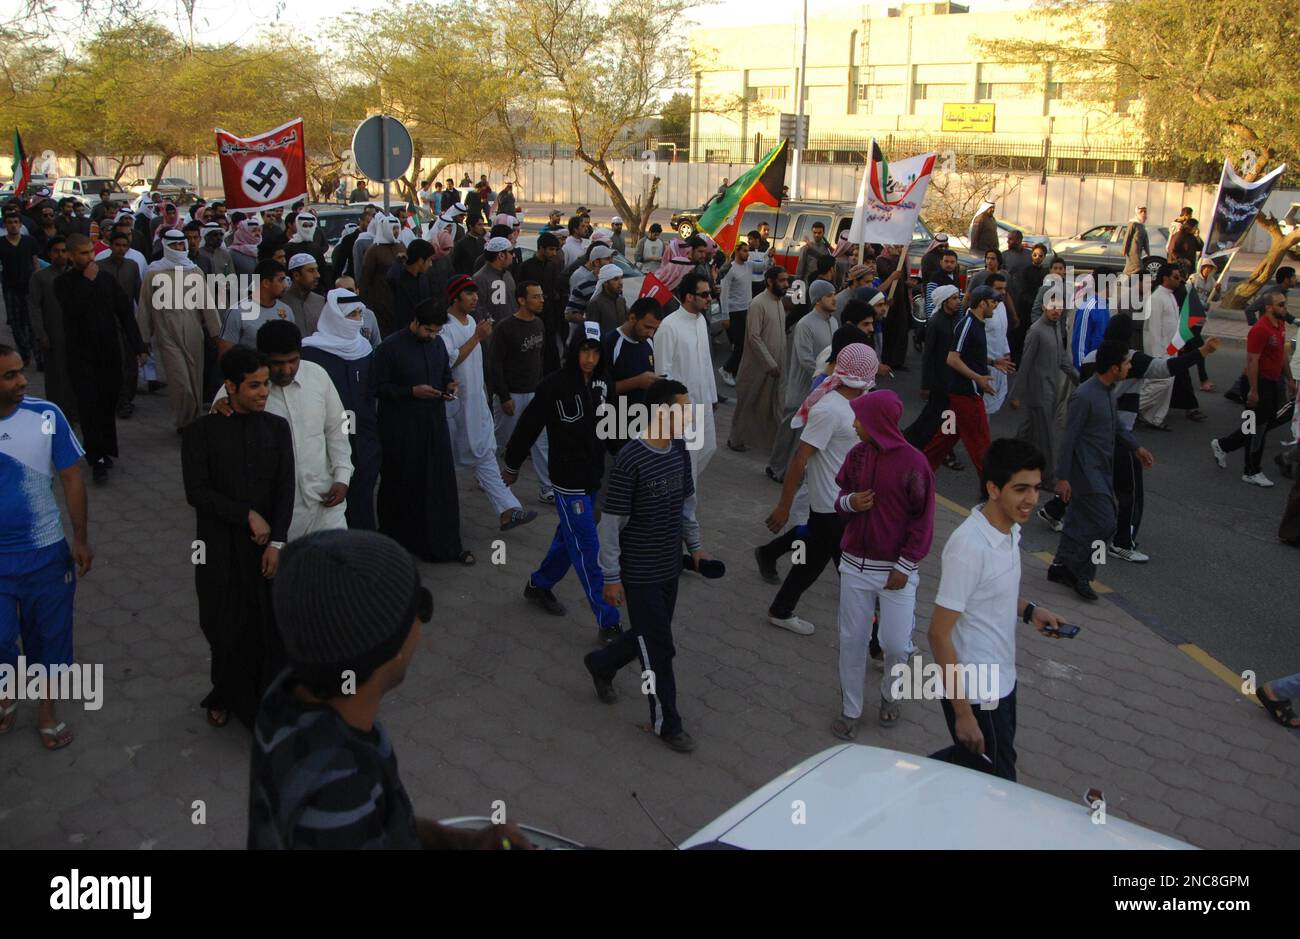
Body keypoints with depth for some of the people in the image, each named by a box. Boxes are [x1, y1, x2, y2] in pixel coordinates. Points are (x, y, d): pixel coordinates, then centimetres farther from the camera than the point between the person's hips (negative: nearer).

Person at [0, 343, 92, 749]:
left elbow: (71, 478, -1)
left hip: (47, 555, 1)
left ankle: (47, 706, 37)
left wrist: (81, 539, 0)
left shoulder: (46, 415, -11)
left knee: (49, 635, 14)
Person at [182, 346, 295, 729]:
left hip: (267, 543, 1)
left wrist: (276, 542, -10)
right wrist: (248, 515, -16)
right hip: (220, 547, -1)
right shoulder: (202, 431, -5)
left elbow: (285, 489, -2)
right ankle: (225, 696, 34)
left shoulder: (277, 428, 1)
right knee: (226, 626, 10)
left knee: (270, 626, 3)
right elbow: (196, 492, -11)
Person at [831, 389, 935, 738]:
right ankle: (850, 709, 24)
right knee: (851, 640, 8)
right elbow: (842, 496, 14)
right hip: (855, 565, 4)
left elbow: (923, 520, -9)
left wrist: (905, 566, -11)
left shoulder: (913, 463, -14)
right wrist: (849, 502, -10)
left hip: (896, 571, -4)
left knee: (896, 645, 3)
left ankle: (891, 694, 33)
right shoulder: (857, 455, 1)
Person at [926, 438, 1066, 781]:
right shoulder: (969, 546, -27)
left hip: (1003, 679, 8)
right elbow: (939, 634, -24)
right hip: (975, 693, -8)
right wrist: (963, 713, -23)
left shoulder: (1010, 529, 0)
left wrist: (1028, 610, 0)